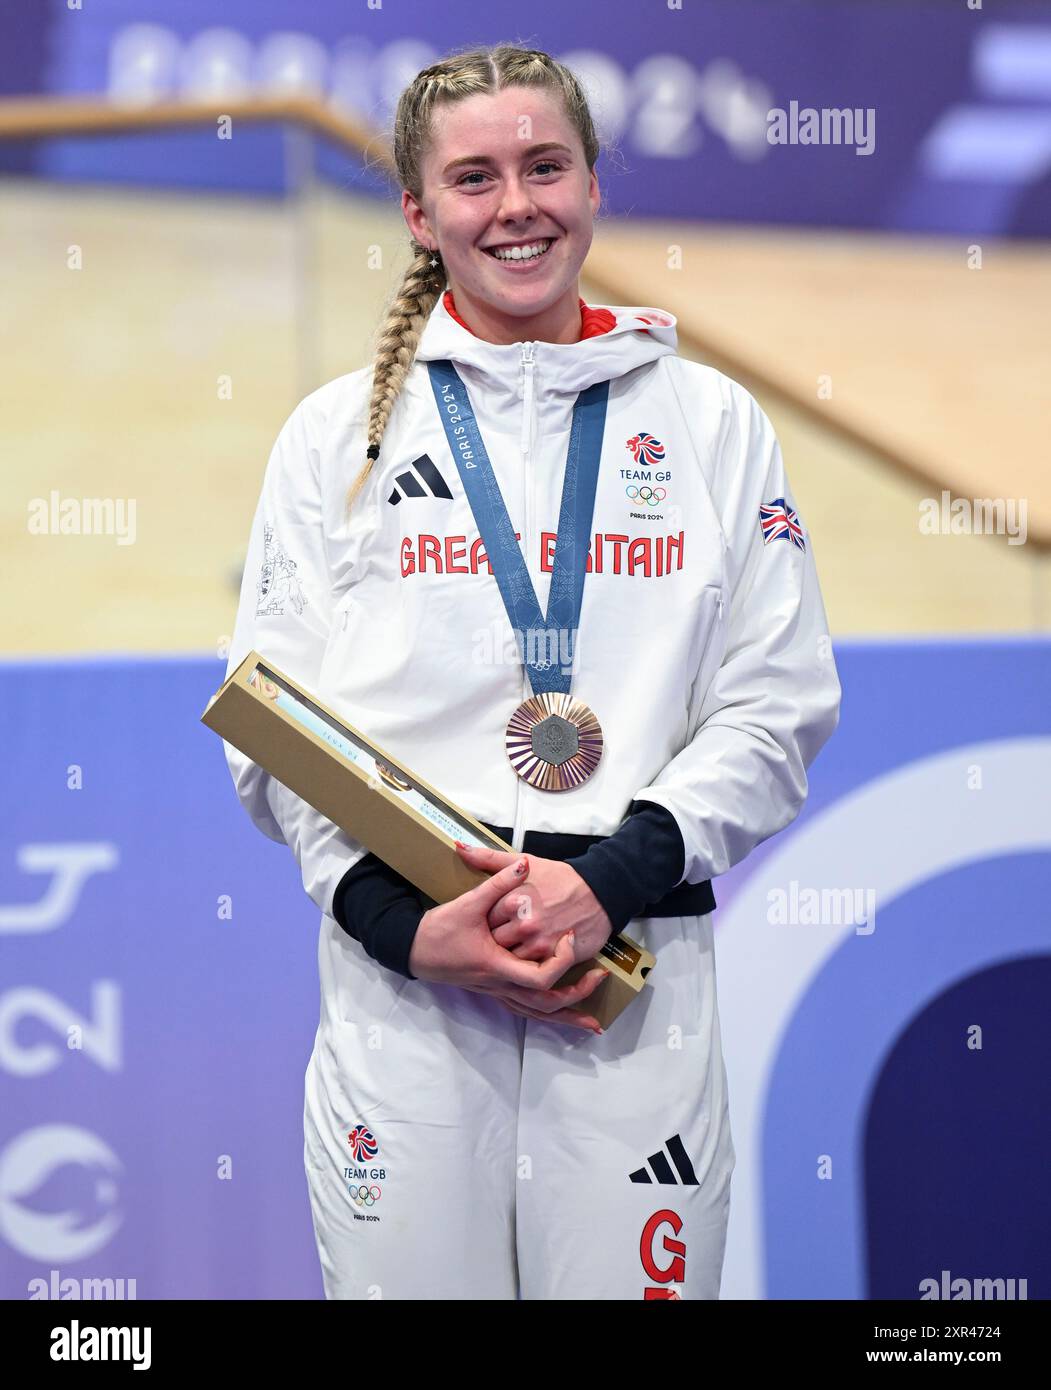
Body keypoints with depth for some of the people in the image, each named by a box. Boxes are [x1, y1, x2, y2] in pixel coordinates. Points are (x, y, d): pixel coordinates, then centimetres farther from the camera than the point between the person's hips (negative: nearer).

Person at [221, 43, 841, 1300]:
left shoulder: (713, 421, 9)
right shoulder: (338, 433, 8)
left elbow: (777, 705, 4)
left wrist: (613, 879, -11)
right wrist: (403, 921, -11)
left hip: (638, 967, 0)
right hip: (398, 972, 0)